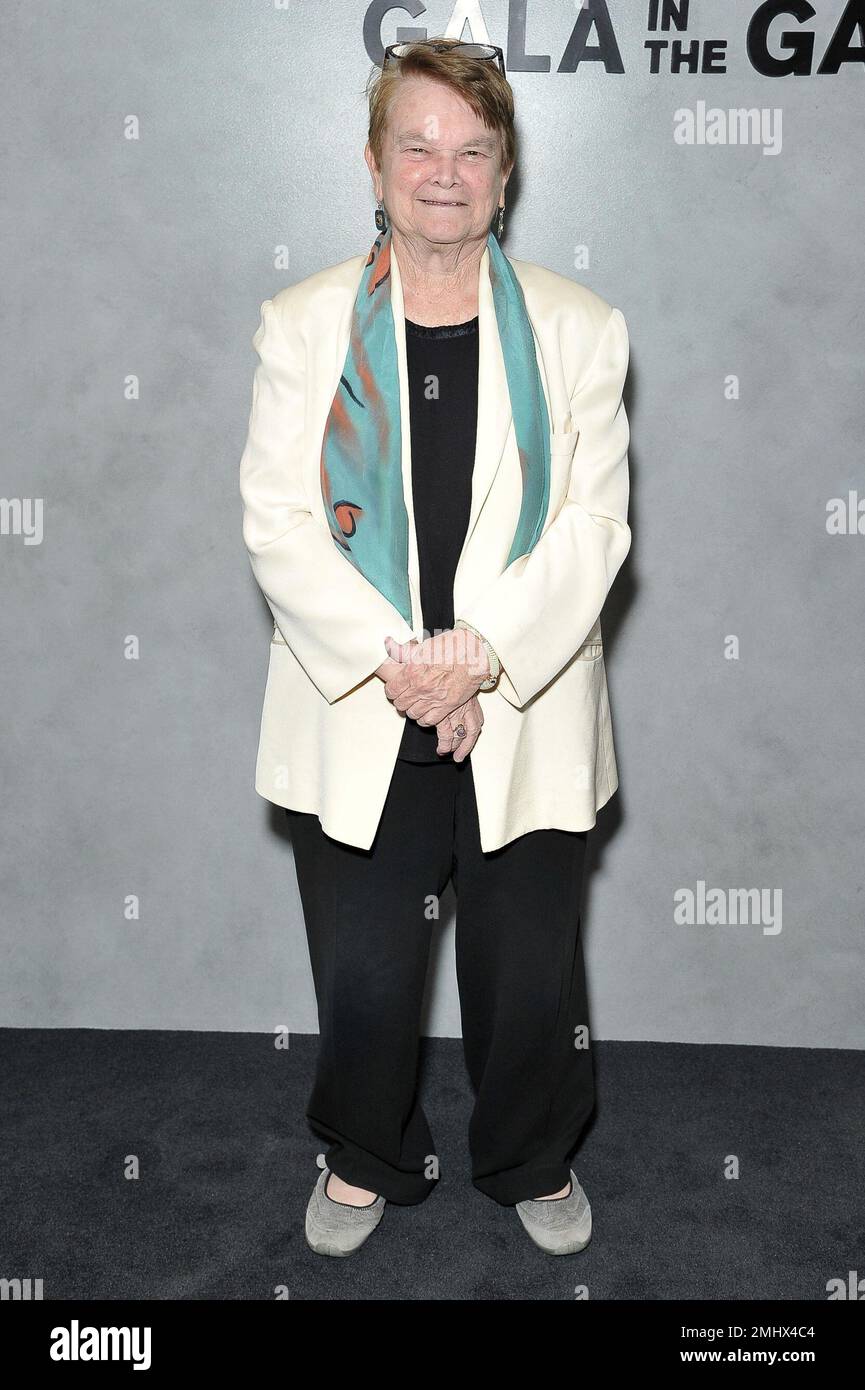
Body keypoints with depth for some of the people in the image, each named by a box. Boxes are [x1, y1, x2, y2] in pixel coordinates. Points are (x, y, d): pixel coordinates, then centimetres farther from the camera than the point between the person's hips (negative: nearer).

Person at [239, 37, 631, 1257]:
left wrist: (482, 655, -18)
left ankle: (534, 1161, 40)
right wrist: (391, 660, -16)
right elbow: (278, 523, -6)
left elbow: (594, 527, -5)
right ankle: (369, 1159, 39)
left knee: (532, 974, 12)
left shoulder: (580, 330, 1)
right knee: (361, 979, 9)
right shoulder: (303, 324, 1)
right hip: (357, 715, 0)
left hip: (524, 719, 0)